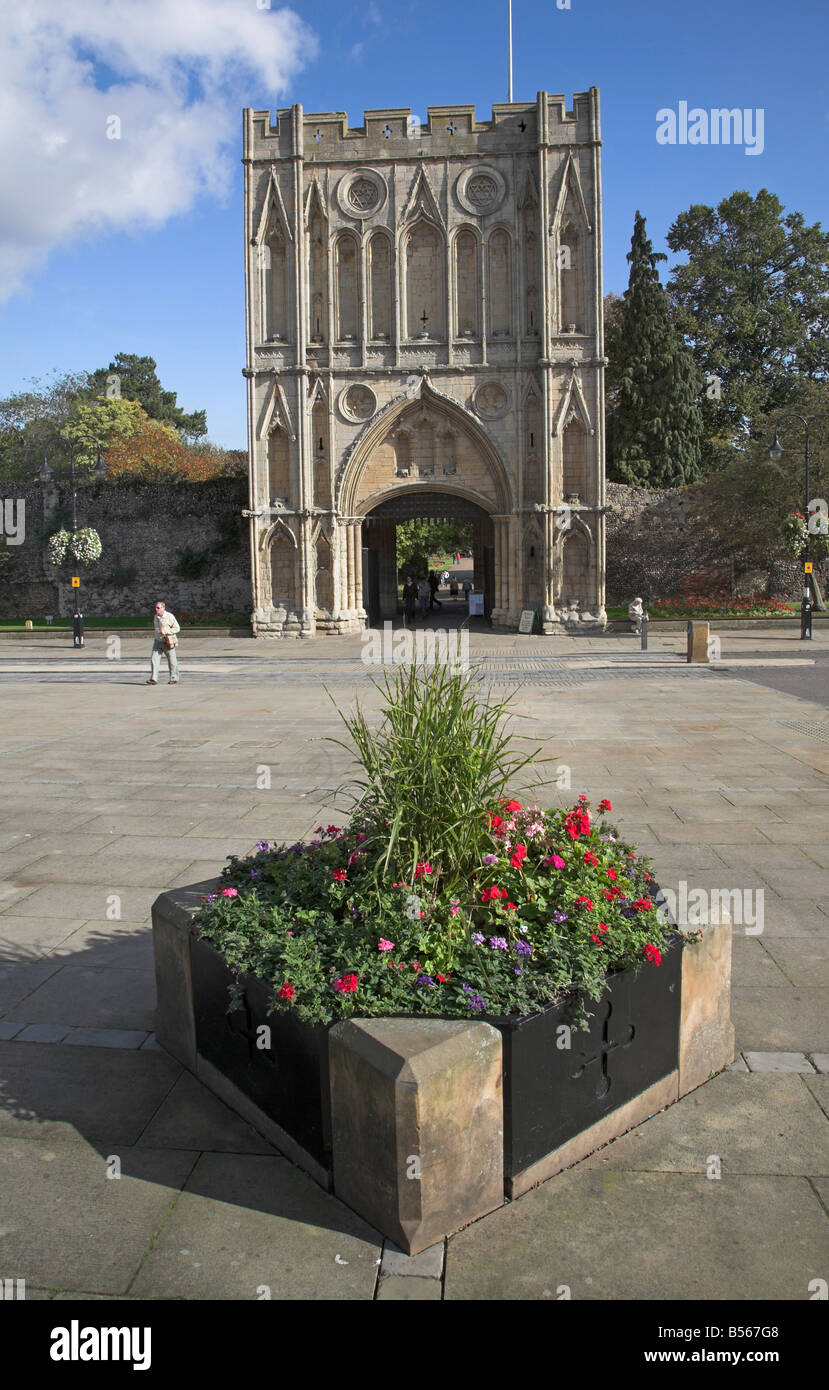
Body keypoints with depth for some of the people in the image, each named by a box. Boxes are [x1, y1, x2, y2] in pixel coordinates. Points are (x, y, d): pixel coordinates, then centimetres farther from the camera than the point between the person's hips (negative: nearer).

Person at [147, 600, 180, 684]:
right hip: (158, 642, 5)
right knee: (154, 659, -7)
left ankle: (174, 679, 18)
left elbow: (177, 628, -11)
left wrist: (165, 631, -20)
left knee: (172, 661, 5)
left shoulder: (170, 616, -10)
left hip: (168, 642, -5)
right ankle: (153, 679, -8)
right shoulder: (156, 617, 9)